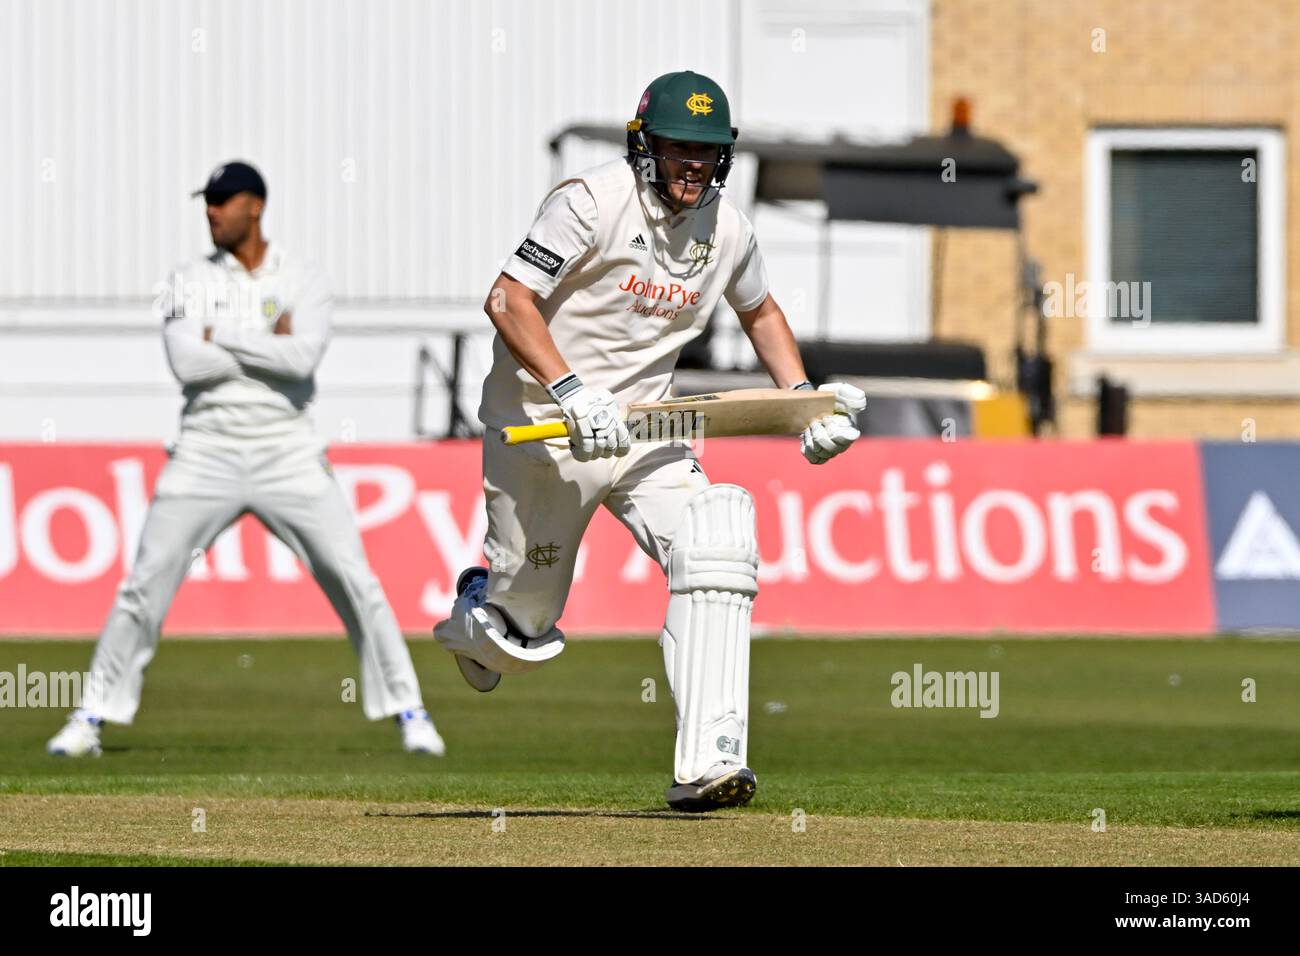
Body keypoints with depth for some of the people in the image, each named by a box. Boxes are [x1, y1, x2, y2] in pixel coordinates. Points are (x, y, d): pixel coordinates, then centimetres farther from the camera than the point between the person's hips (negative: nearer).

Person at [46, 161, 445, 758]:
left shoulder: (303, 282, 1)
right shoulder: (189, 283, 4)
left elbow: (303, 358, -17)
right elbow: (187, 364, -12)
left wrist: (219, 337, -12)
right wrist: (269, 347, -11)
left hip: (287, 455, -1)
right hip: (206, 454, 1)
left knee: (354, 580, -6)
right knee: (145, 584, -3)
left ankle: (408, 712, 3)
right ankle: (92, 718, 6)